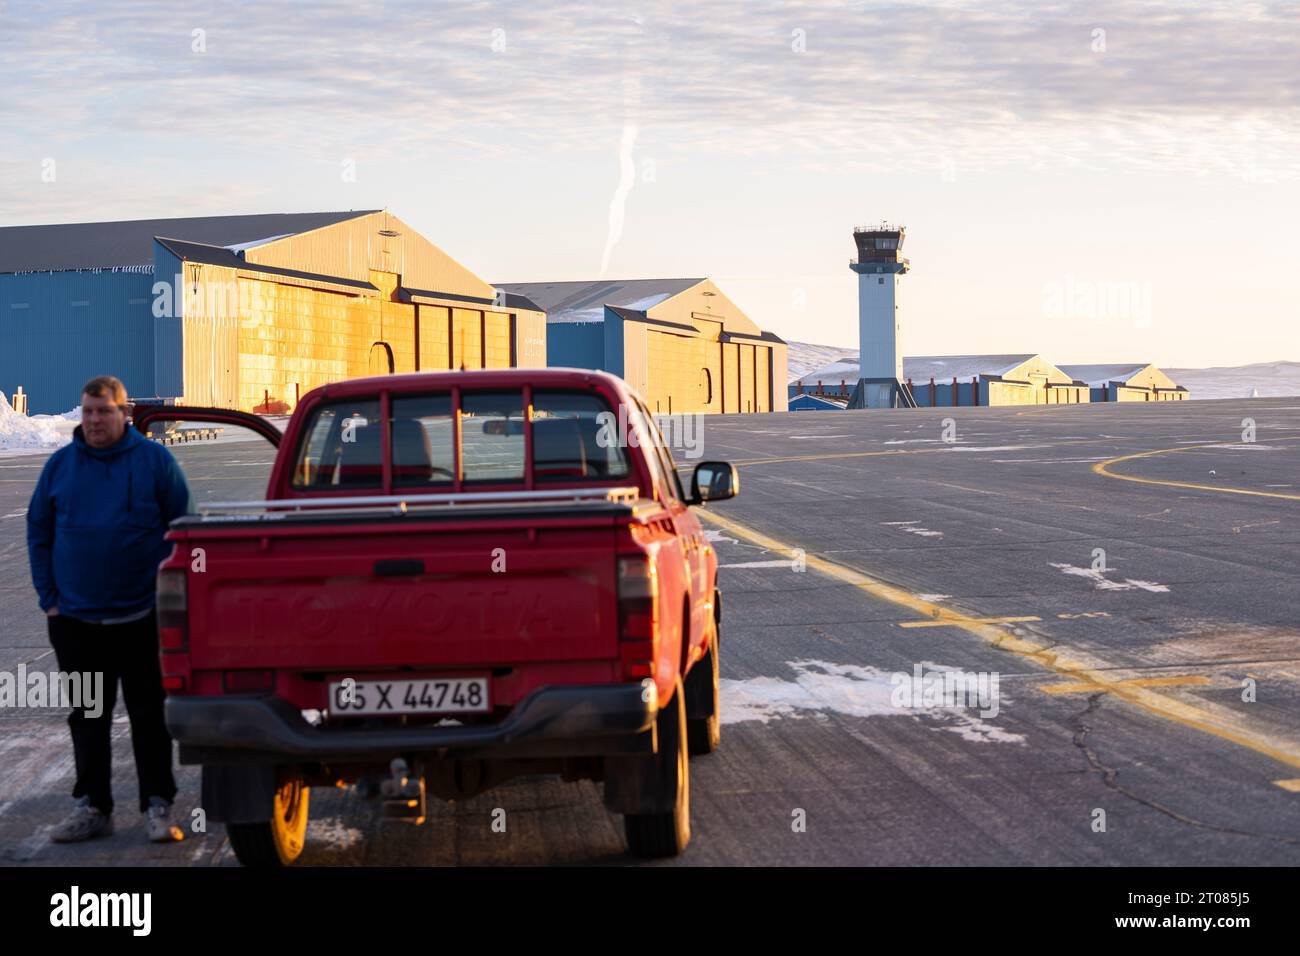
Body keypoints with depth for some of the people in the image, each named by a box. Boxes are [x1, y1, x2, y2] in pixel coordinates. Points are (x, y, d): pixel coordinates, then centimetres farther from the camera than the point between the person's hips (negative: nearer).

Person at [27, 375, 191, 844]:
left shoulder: (155, 460, -1)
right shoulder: (59, 465, 7)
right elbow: (38, 534, 11)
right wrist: (49, 598, 3)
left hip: (142, 616, -3)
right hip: (76, 619, 3)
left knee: (150, 714, 2)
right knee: (87, 717, 9)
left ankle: (158, 807, 8)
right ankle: (92, 807, 16)